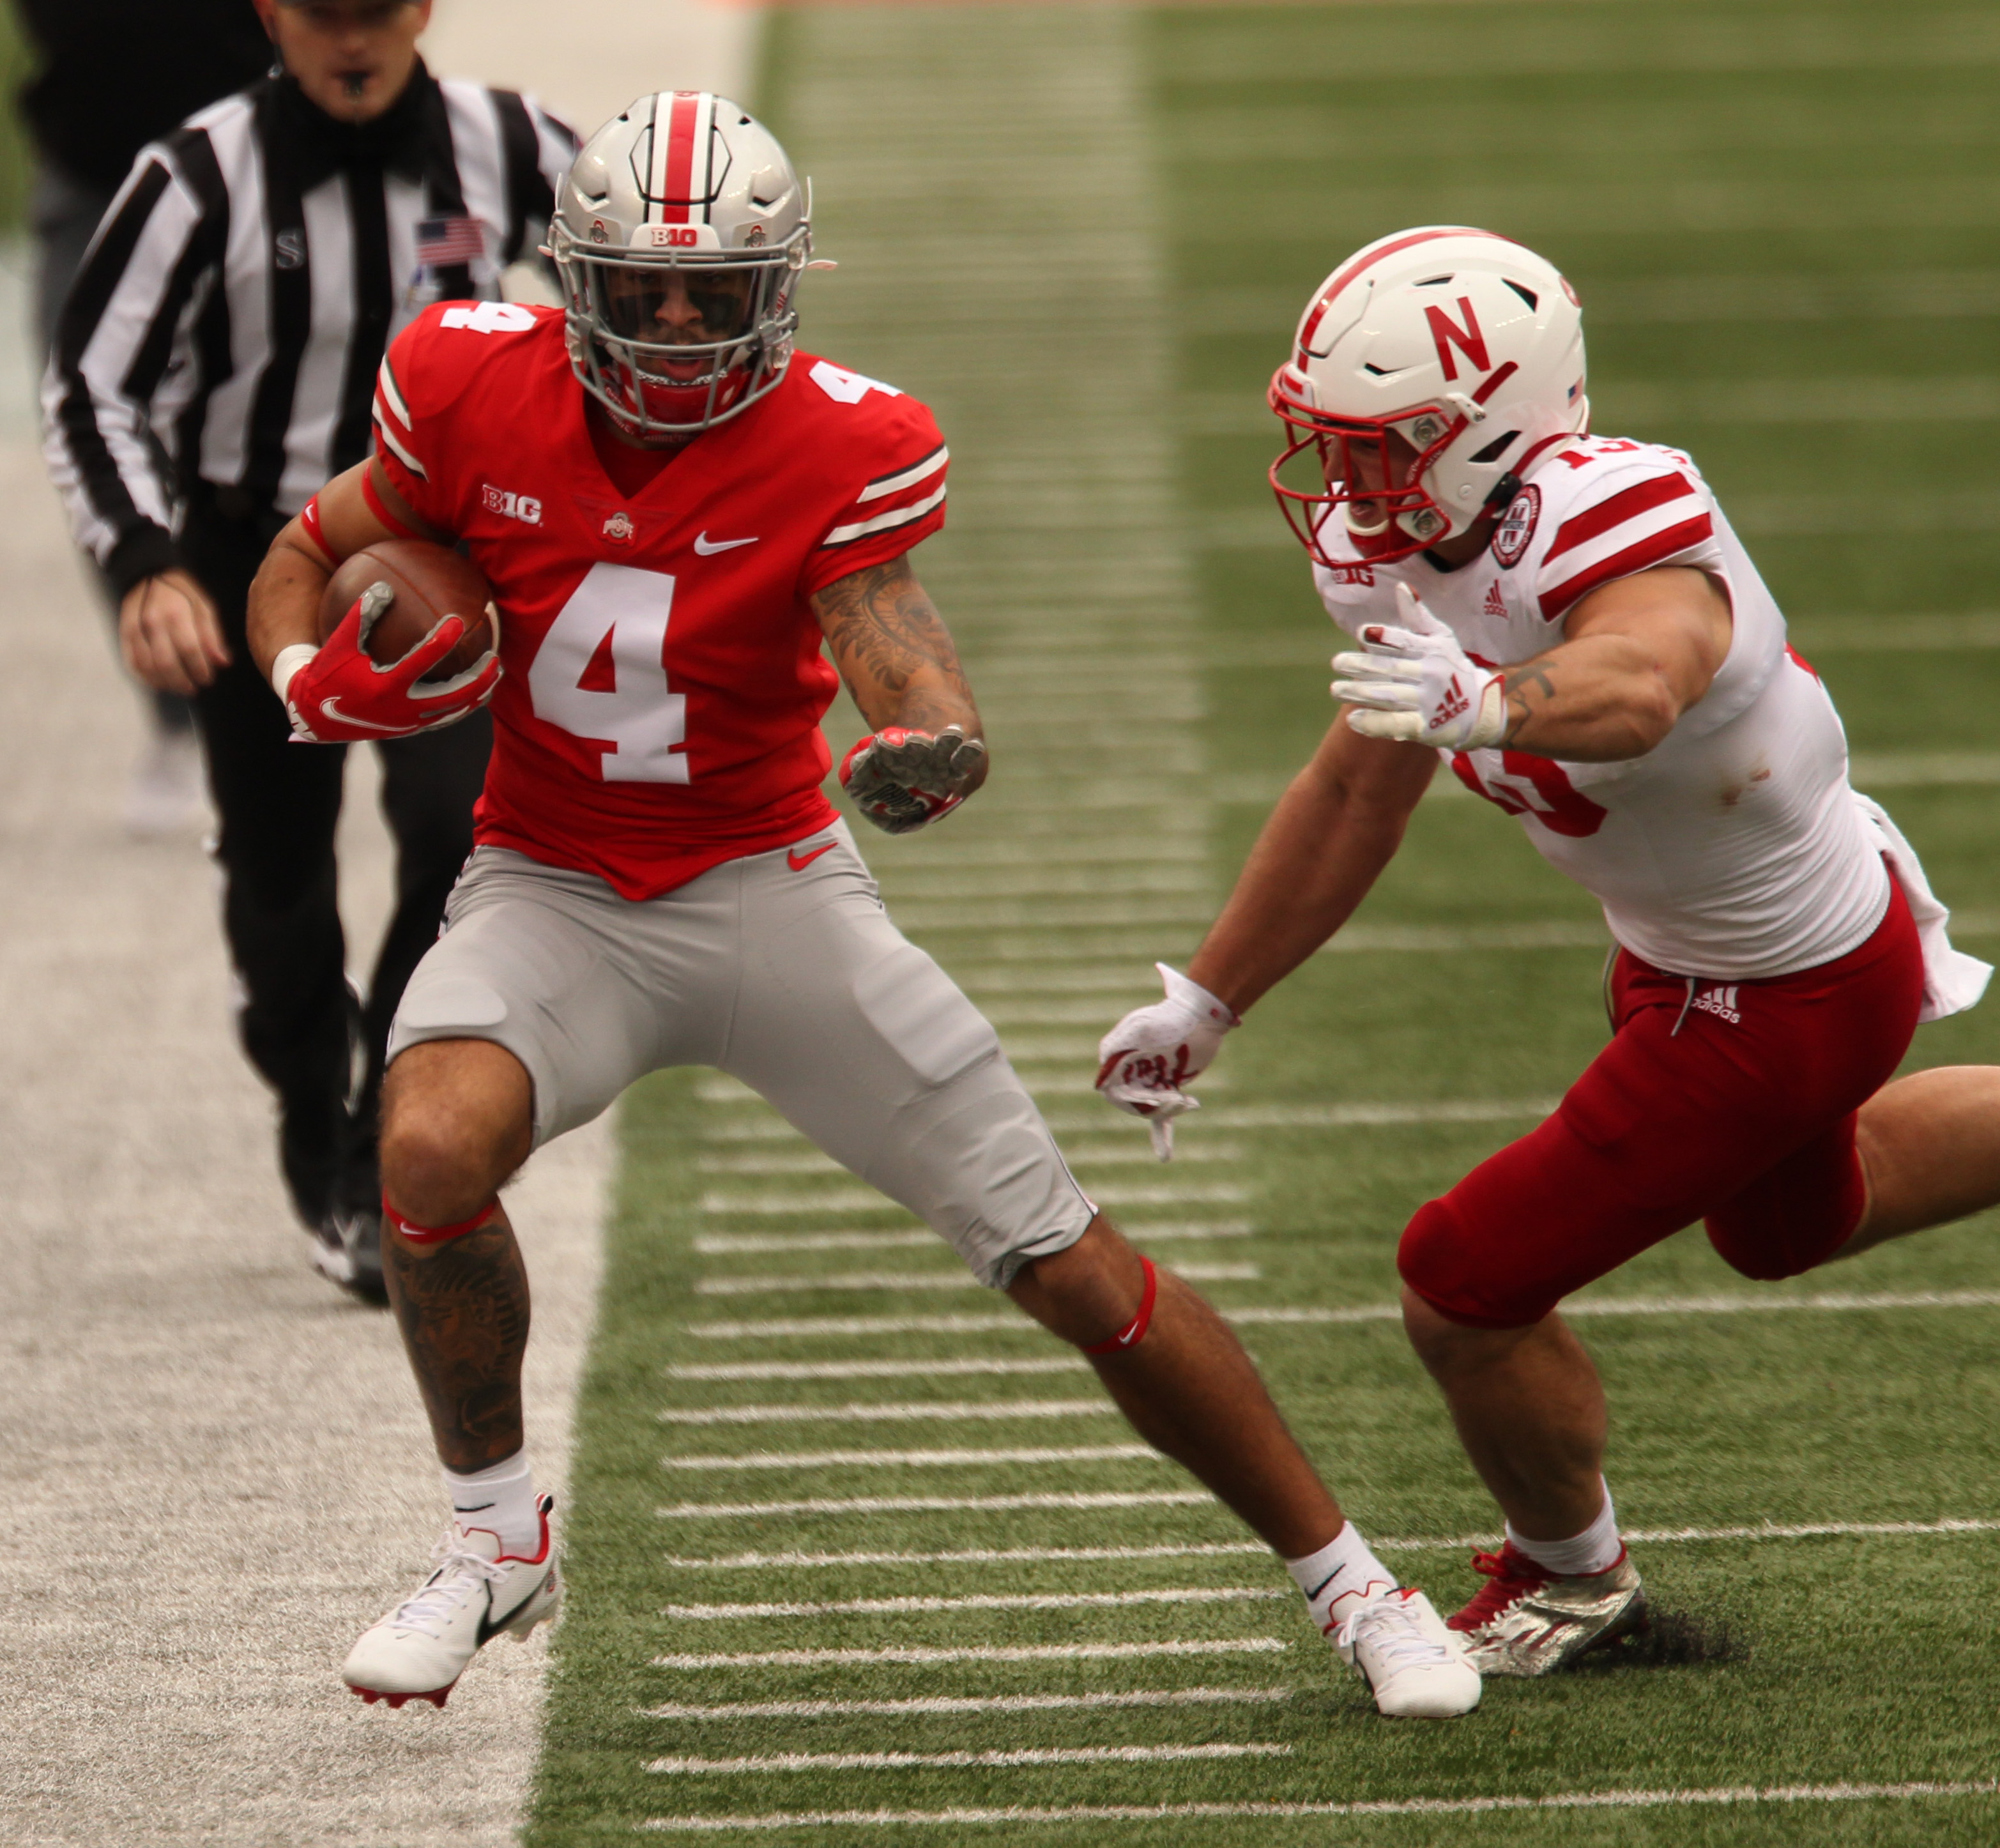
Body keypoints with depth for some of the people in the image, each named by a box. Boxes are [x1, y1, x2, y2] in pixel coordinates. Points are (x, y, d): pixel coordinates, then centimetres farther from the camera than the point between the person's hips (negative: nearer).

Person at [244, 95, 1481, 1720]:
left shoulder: (838, 448, -16)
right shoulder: (480, 395, -11)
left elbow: (910, 670, -25)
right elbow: (303, 567, 4)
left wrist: (932, 750, -49)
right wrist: (320, 683, -18)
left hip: (770, 884, -1)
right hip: (557, 895, 1)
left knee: (1075, 1268, -2)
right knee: (433, 1147, -31)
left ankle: (1352, 1585, 16)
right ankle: (496, 1541, -6)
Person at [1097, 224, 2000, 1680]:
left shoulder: (1619, 544, -37)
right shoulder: (1395, 546, -11)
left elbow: (1638, 683, -62)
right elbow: (1361, 794, 4)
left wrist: (1487, 704, -82)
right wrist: (1204, 1003, 10)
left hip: (1787, 1000, -9)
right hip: (1683, 951, 9)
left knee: (1470, 1291, -3)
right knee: (1787, 1221, 35)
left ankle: (1571, 1574, 26)